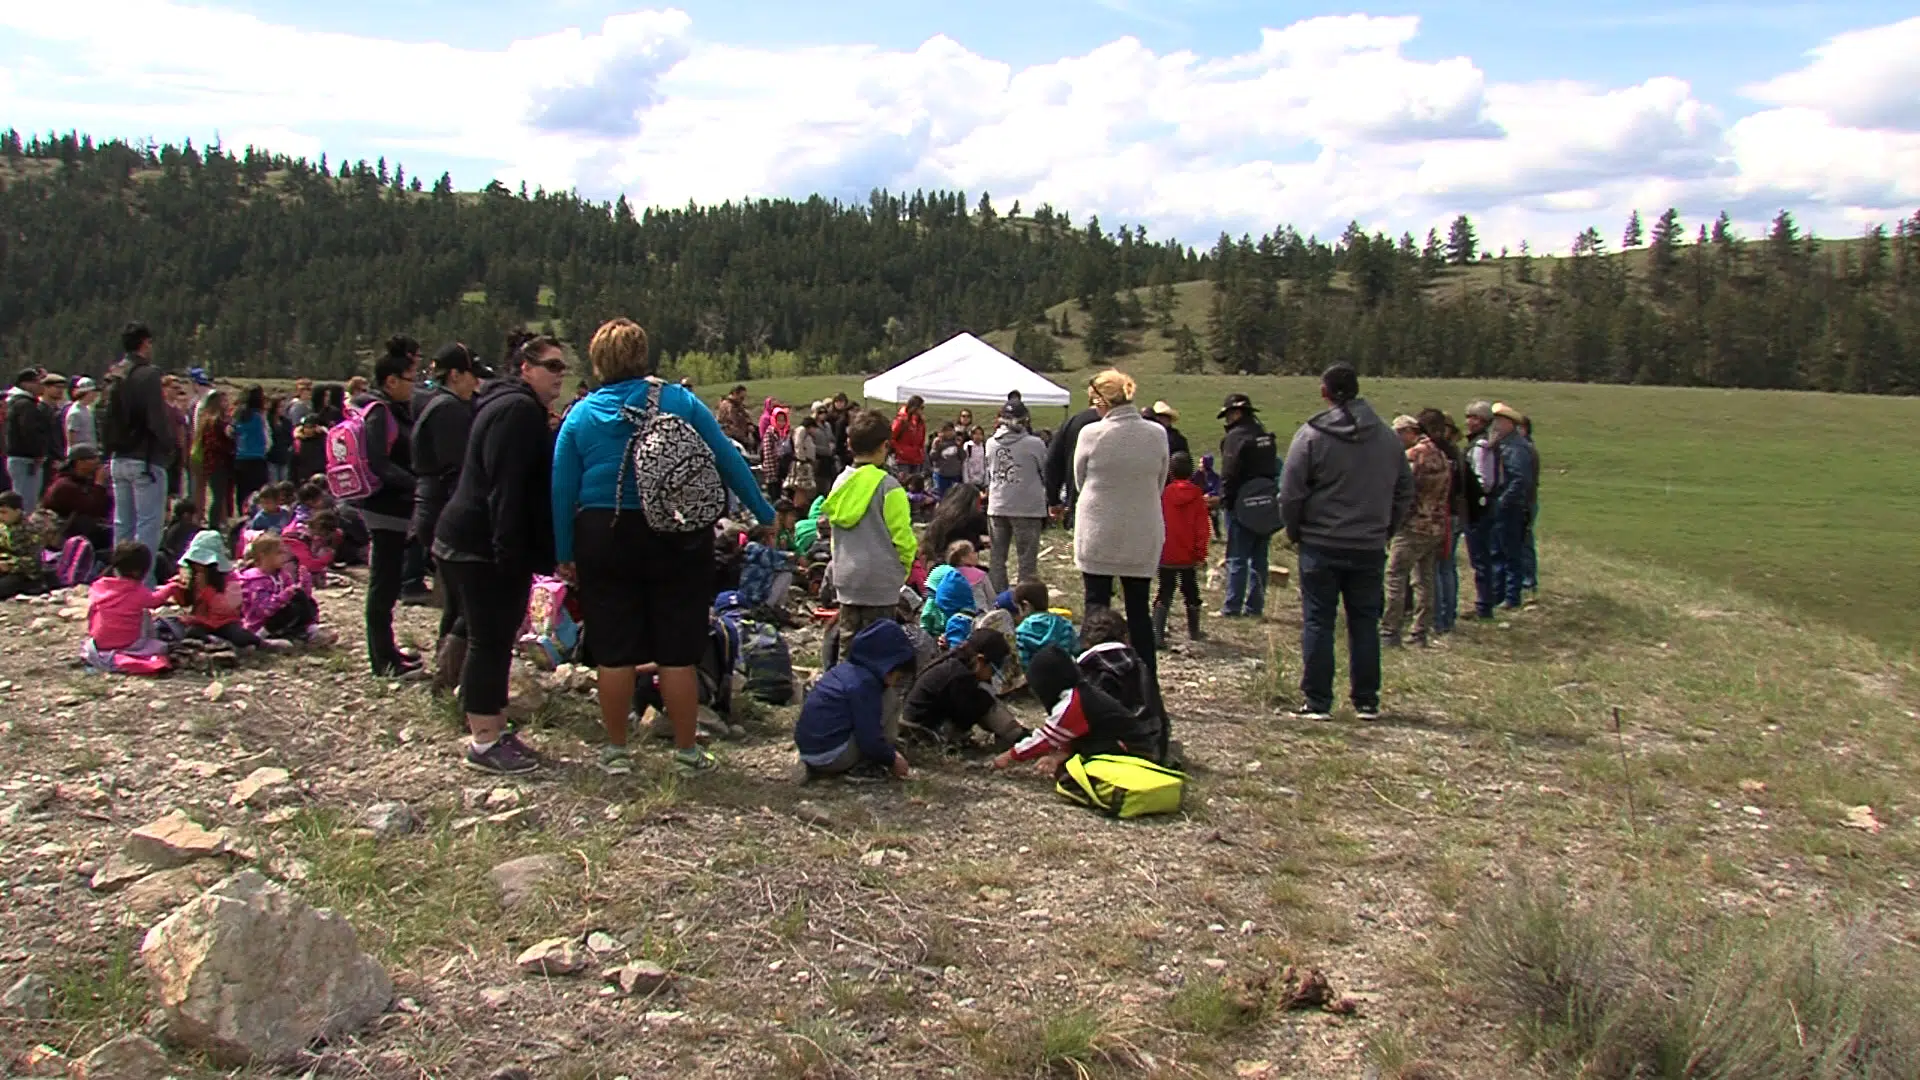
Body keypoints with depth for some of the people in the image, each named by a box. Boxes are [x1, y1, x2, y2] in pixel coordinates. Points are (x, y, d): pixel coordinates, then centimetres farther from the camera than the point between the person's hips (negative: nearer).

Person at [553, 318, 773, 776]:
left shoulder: (580, 415, 0)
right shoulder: (681, 402, -2)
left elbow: (563, 489, 1)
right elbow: (728, 460, 0)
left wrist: (564, 554, 8)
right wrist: (764, 513, 9)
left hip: (604, 540, 1)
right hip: (677, 541, 0)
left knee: (614, 652, 9)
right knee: (678, 651, 6)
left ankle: (616, 750, 19)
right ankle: (687, 751, 15)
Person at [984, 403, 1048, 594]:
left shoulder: (991, 444, 1)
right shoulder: (1034, 444, -12)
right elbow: (1046, 473, -1)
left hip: (997, 508, 4)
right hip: (1027, 508, -4)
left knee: (997, 557, 13)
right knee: (1027, 560, 2)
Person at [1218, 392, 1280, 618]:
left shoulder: (1235, 437, -13)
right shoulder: (1266, 436, 12)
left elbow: (1229, 474, -17)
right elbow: (1275, 470, 15)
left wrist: (1224, 499, -8)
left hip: (1242, 506, -7)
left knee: (1237, 559, -3)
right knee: (1259, 559, 11)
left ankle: (1232, 608, -2)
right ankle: (1255, 607, 15)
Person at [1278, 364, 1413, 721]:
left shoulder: (1312, 435, -10)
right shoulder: (1388, 438, 4)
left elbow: (1290, 493, -10)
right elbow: (1405, 492, 10)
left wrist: (1295, 532, 5)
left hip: (1322, 545, -3)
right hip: (1370, 547, 4)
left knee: (1318, 622, 3)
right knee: (1365, 623, 11)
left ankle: (1317, 702, 3)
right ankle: (1367, 702, 15)